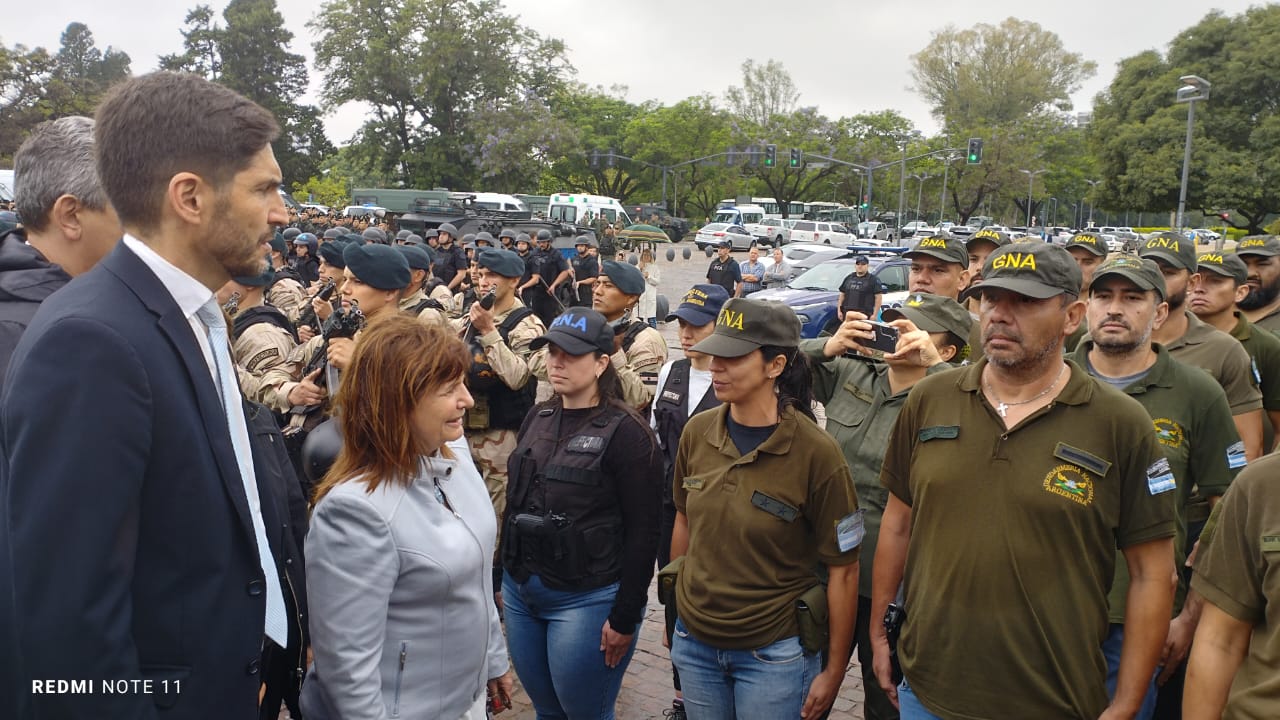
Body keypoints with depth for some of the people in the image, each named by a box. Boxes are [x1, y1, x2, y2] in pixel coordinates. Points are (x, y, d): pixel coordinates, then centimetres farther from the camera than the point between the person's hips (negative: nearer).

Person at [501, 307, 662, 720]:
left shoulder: (625, 432, -13)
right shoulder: (537, 418, 7)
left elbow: (642, 532, -14)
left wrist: (625, 617, -14)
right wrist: (507, 577, 14)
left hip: (586, 598, -6)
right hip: (521, 590, 6)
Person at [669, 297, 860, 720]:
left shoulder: (815, 452, -18)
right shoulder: (697, 432, -6)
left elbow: (842, 568, -11)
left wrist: (834, 672, -6)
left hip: (774, 654, -4)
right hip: (693, 644, 4)